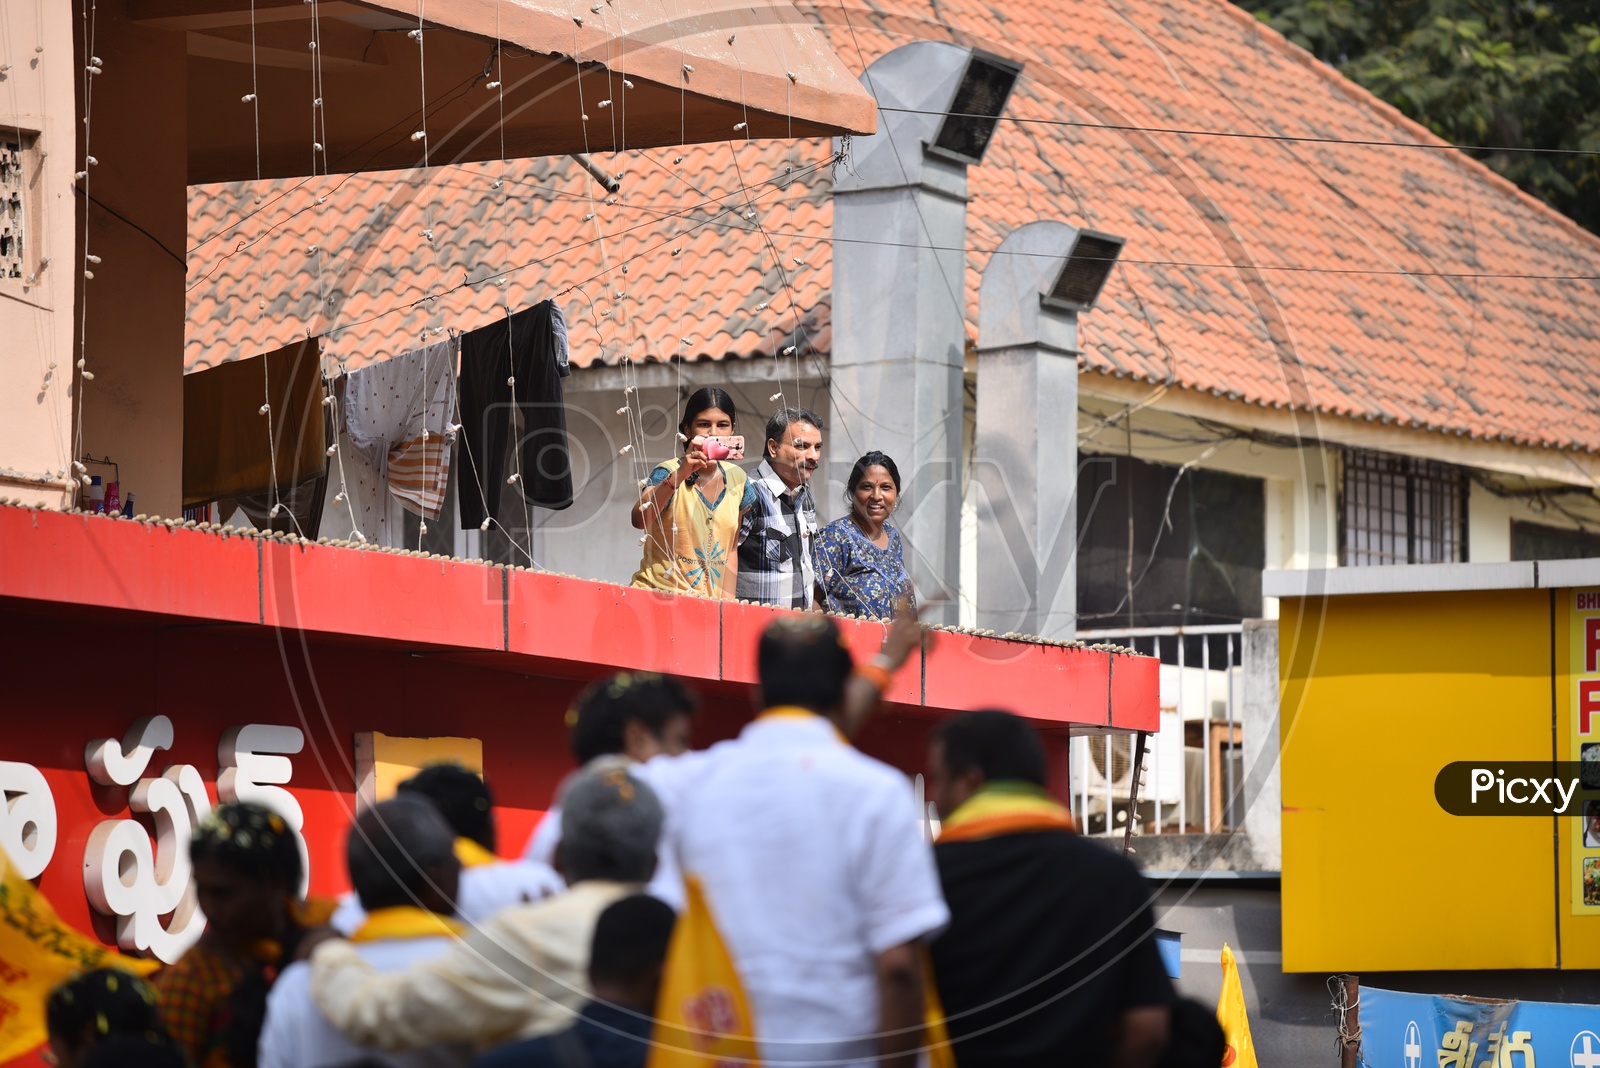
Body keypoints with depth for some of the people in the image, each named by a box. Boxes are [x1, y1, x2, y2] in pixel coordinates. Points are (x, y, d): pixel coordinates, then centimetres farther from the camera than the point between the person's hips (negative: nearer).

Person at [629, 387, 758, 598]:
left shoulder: (736, 479, 6)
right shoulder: (669, 473, -8)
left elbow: (731, 550, 13)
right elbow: (639, 519, -28)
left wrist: (727, 602, 4)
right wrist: (680, 475, -37)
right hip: (657, 595, -4)